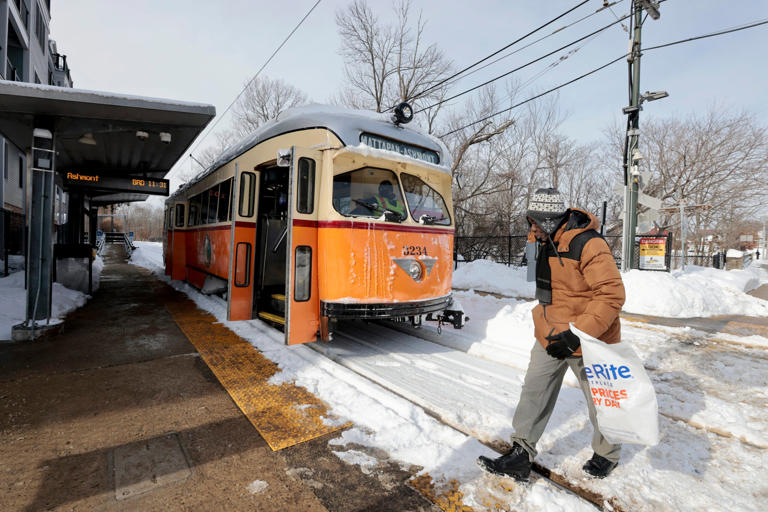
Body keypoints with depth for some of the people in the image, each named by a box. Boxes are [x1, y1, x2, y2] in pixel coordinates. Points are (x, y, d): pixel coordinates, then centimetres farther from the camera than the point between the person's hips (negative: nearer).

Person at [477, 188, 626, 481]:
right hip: (550, 338, 7)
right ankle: (521, 456, 19)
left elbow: (612, 295, -25)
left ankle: (607, 455, 42)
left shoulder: (589, 245, -22)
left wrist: (578, 334, -30)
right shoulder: (546, 243, 5)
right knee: (534, 393, 8)